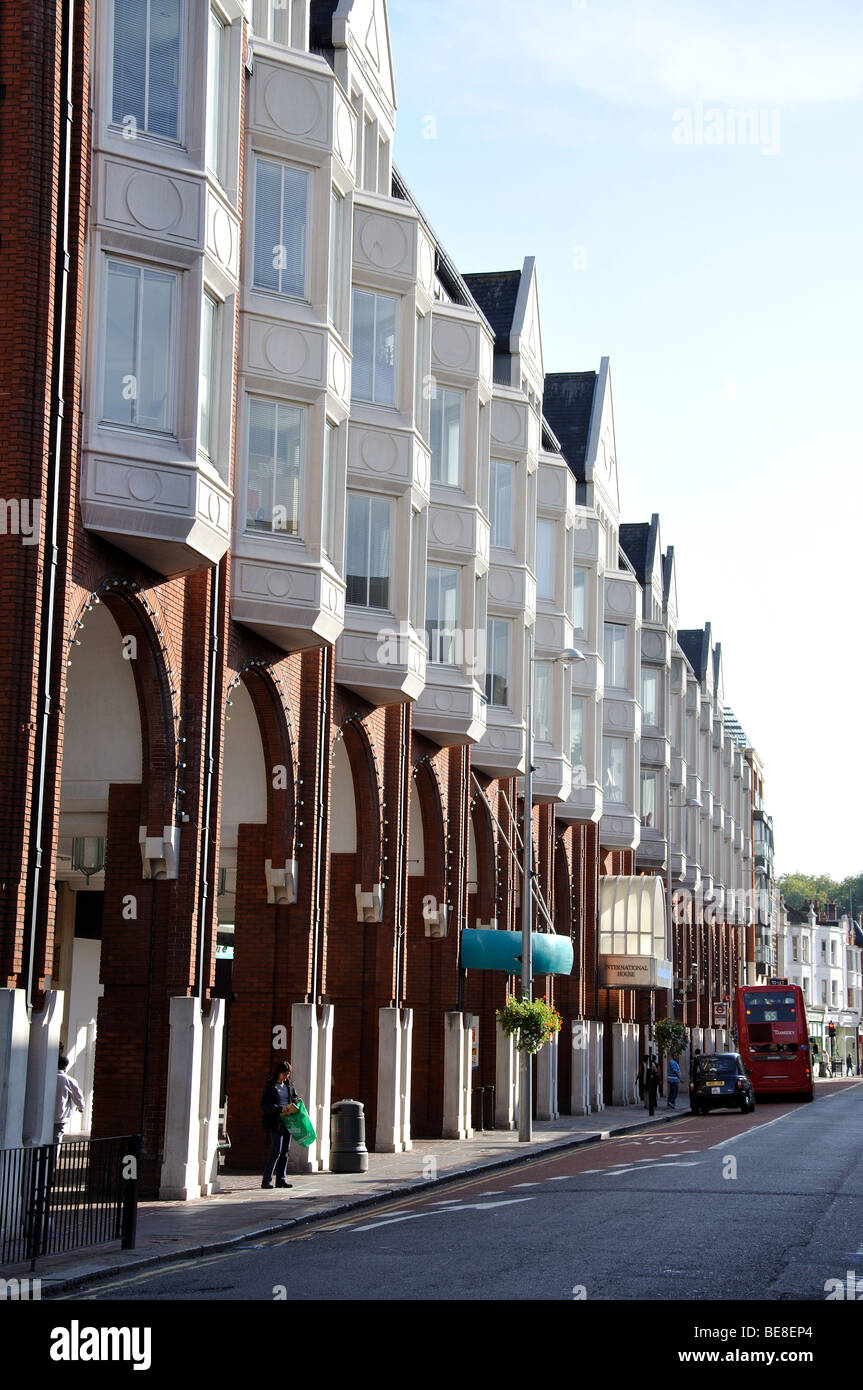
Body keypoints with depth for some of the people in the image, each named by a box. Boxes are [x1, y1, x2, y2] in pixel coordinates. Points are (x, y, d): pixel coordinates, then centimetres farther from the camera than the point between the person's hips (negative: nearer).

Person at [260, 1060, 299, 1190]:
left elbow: (295, 1096, 26)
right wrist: (280, 1109, -23)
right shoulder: (270, 1086, -7)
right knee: (276, 1151, -12)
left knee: (285, 1151, 7)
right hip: (275, 1122, -7)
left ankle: (281, 1180, 13)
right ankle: (266, 1180, -8)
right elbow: (264, 1105, -13)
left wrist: (295, 1101, 2)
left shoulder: (288, 1085, 12)